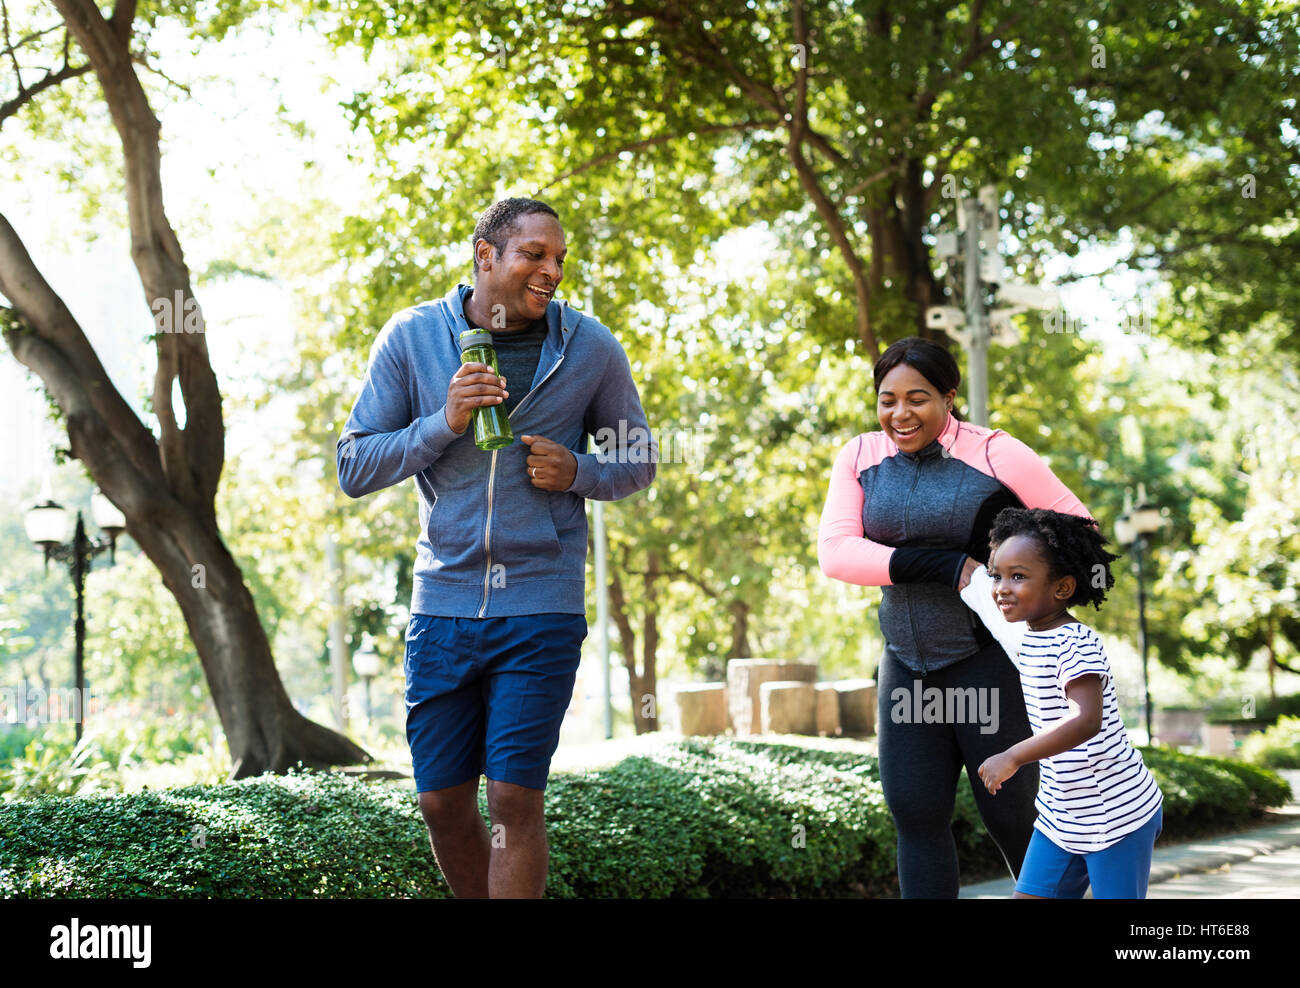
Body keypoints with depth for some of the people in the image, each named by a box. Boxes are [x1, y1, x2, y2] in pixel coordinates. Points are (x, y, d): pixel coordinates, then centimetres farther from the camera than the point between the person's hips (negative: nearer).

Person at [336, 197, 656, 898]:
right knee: (441, 801, 7)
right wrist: (443, 424, -14)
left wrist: (578, 472, -9)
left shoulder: (591, 348, 2)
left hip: (541, 607, -1)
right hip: (442, 603, 2)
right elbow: (354, 469, 2)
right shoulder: (412, 337, 2)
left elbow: (638, 460, 13)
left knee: (514, 799, -7)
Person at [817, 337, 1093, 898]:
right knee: (916, 815, 2)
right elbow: (835, 553, -11)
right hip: (908, 665, 4)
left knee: (1010, 814, 4)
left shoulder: (995, 455, -10)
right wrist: (946, 566, -20)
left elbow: (1076, 529, -3)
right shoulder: (860, 458, 2)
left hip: (990, 664, -4)